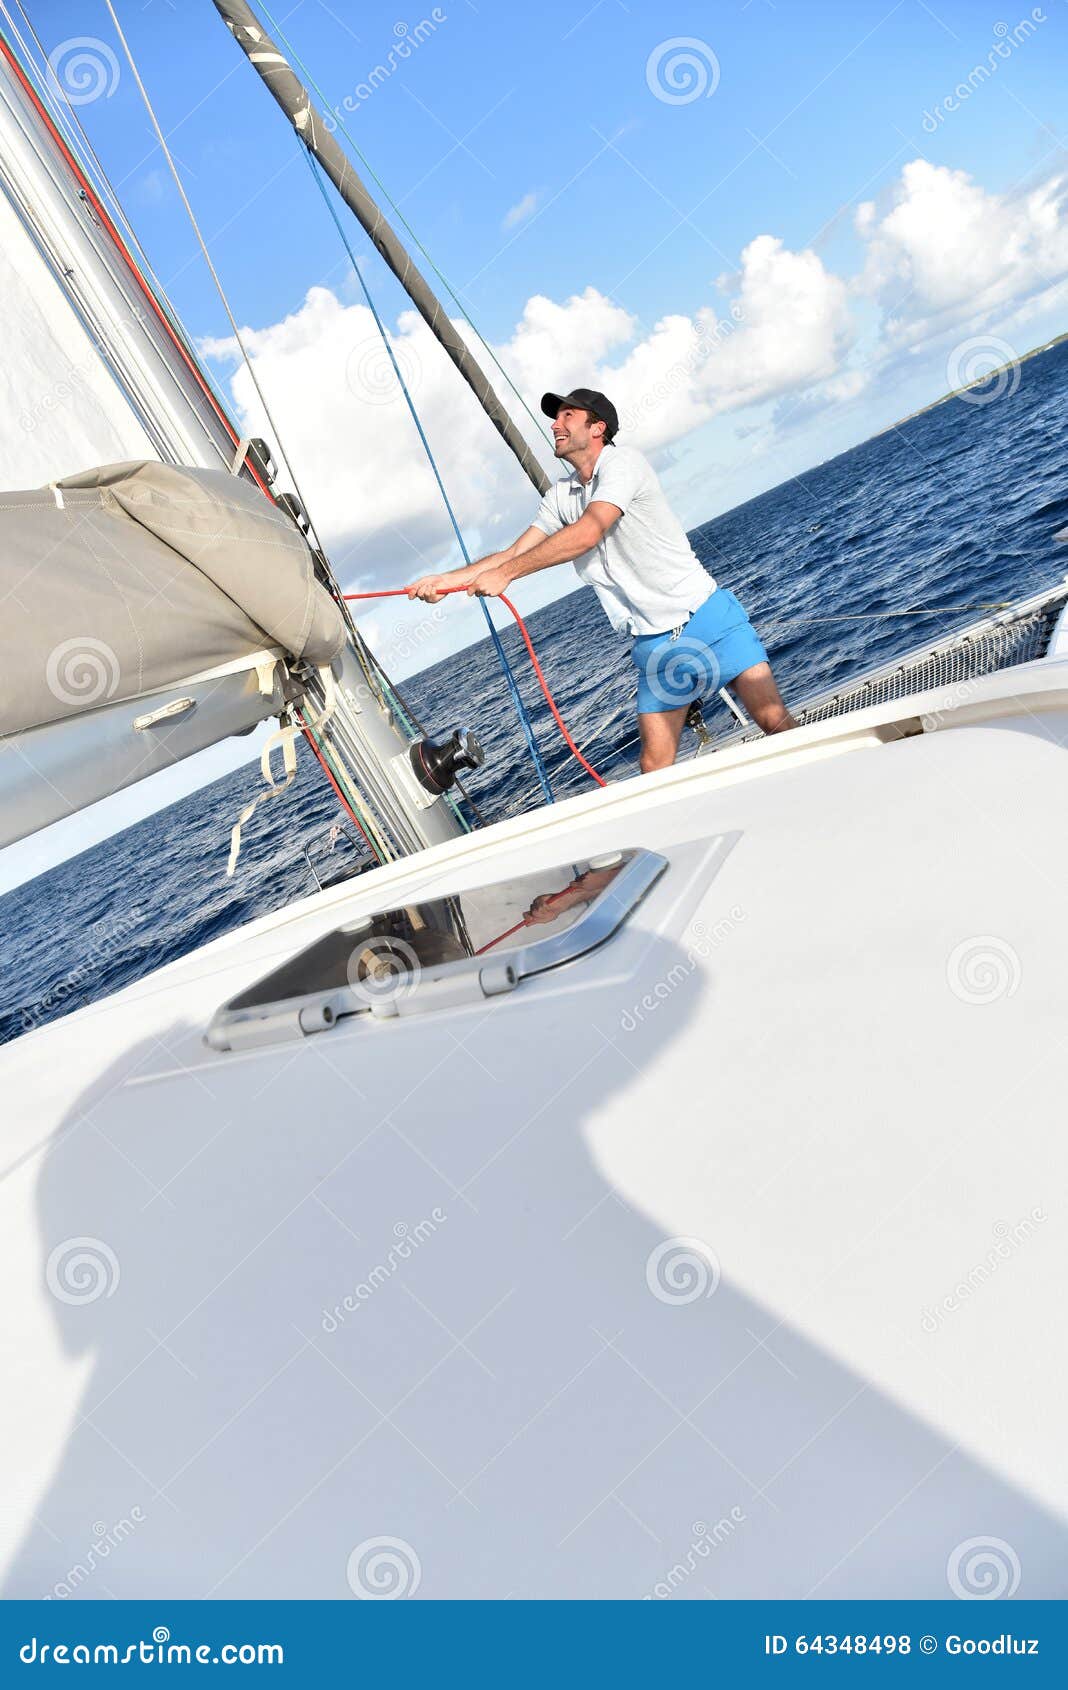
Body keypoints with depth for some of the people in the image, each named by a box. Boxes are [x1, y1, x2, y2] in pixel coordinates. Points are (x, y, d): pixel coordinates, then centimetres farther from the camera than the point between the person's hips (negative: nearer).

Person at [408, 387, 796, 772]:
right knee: (655, 767, -3)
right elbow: (515, 553, 10)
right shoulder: (560, 497, 13)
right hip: (653, 646, 5)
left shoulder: (621, 462, -8)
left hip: (706, 615, -5)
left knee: (775, 721, -14)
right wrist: (445, 580, -4)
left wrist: (504, 573, -21)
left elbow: (587, 534, -22)